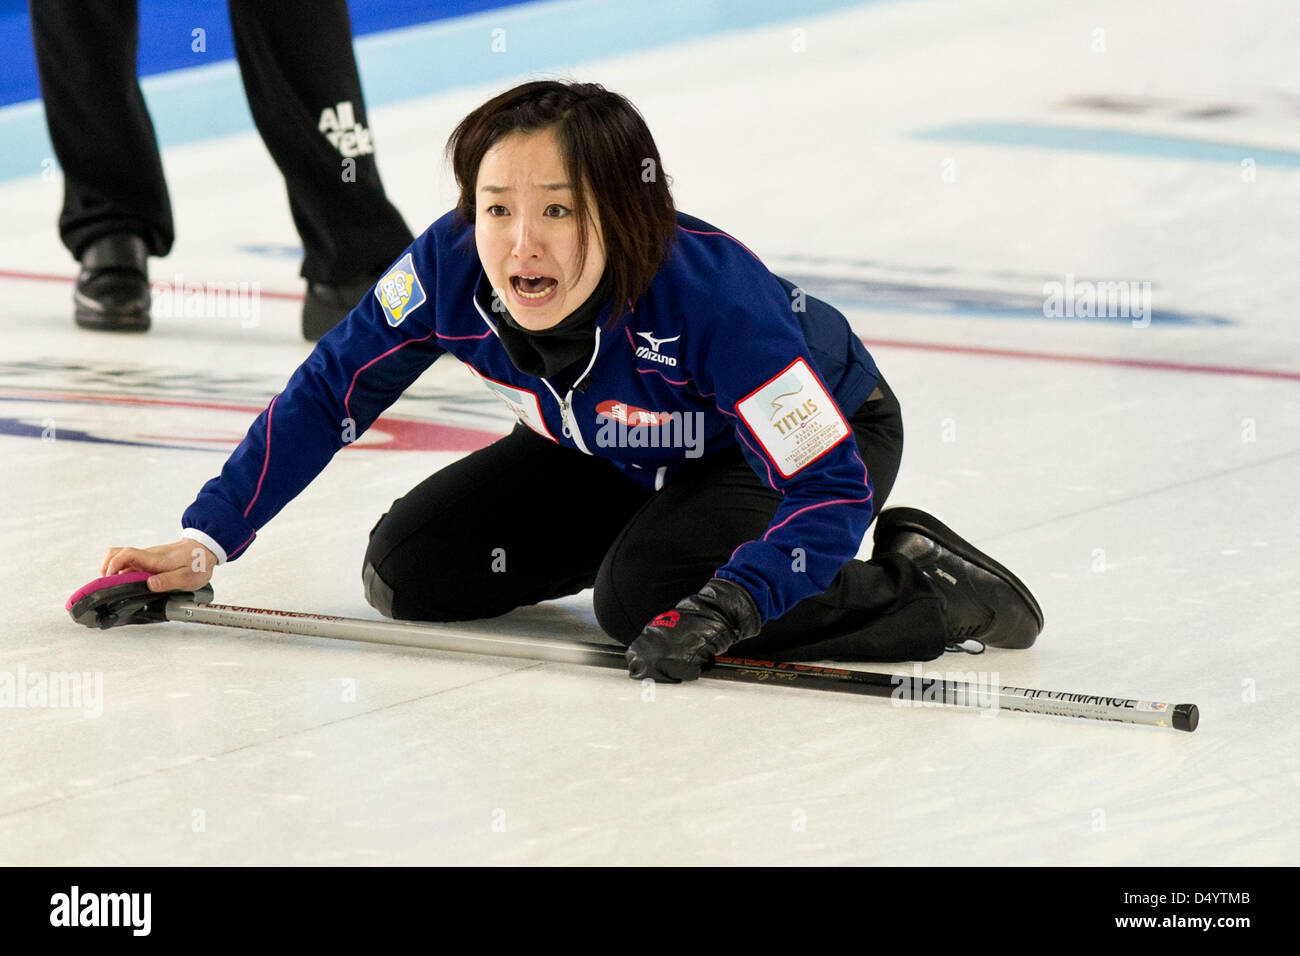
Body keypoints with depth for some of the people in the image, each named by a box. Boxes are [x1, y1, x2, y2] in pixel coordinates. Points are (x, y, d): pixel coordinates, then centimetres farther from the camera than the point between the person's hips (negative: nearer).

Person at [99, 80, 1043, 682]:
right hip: (616, 451, 6)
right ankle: (648, 531, 18)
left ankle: (926, 582, -10)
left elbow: (830, 491, -40)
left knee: (646, 601, -31)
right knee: (407, 568, -3)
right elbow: (327, 394, -14)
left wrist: (719, 610, -52)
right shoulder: (452, 269, -27)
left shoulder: (709, 297, -41)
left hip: (824, 430, -6)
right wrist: (203, 543, -19)